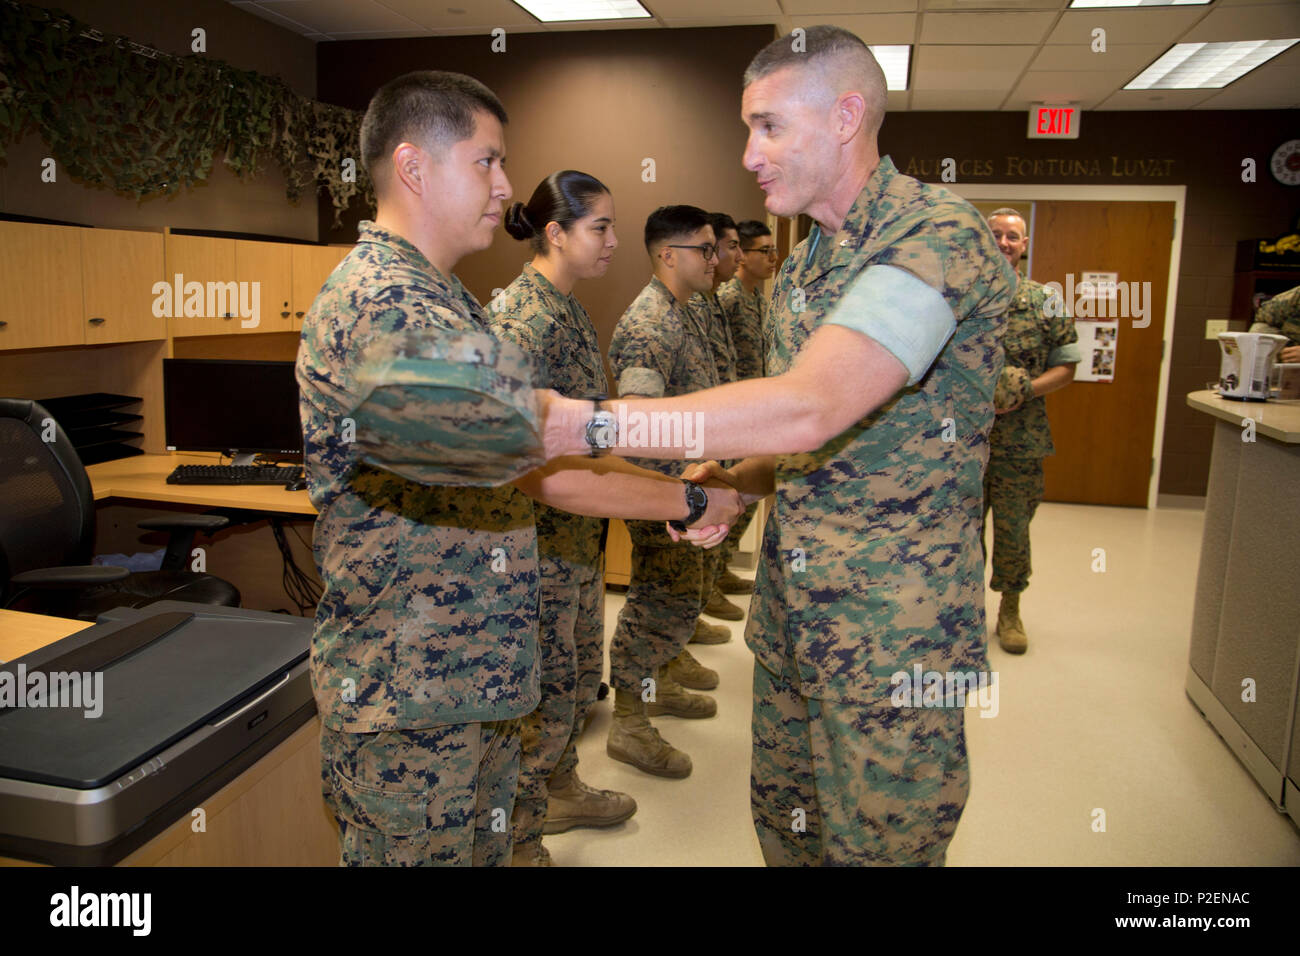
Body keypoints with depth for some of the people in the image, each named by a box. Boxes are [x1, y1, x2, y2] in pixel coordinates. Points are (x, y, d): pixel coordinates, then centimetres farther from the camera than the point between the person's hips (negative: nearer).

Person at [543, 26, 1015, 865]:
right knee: (783, 822, 21)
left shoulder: (939, 238, -19)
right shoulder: (806, 266, 11)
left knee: (877, 843, 10)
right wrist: (729, 482, -1)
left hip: (896, 631, -7)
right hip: (788, 609, 8)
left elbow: (808, 409, -34)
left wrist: (579, 422, -33)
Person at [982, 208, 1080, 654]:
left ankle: (1010, 610, 26)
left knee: (1013, 530, 7)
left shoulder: (1046, 301, 3)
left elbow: (1066, 366, 3)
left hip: (1020, 438, 0)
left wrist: (1025, 390, -15)